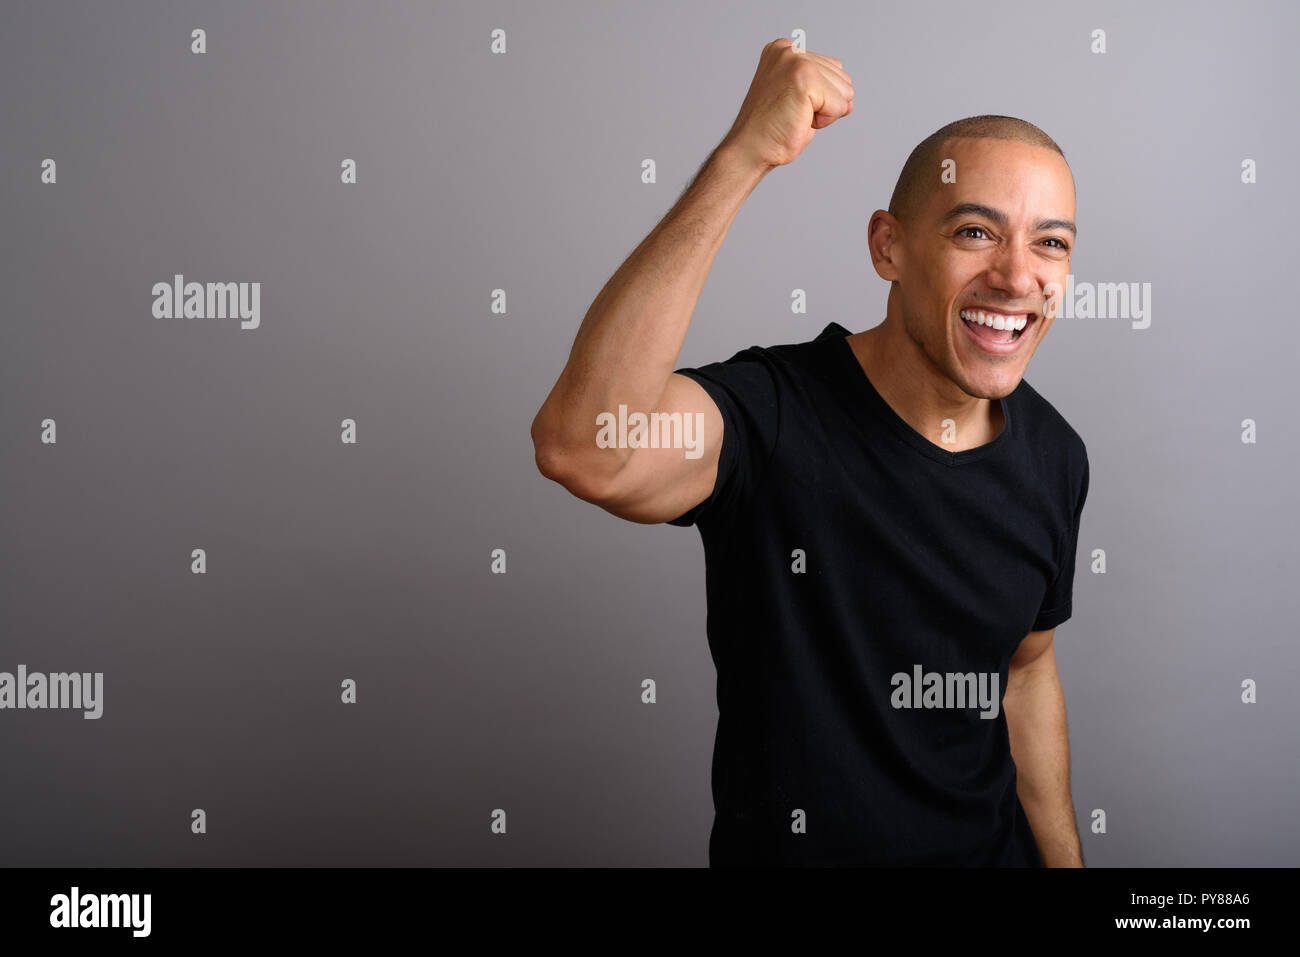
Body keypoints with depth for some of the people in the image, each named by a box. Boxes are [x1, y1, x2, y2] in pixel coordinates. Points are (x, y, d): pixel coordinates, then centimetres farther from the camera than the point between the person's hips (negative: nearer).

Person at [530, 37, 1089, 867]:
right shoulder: (775, 411, -26)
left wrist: (1065, 858, 11)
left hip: (993, 847, 5)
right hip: (783, 846, -4)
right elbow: (582, 447, -47)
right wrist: (744, 154, -45)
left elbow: (1028, 671, 6)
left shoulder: (1054, 457, -7)